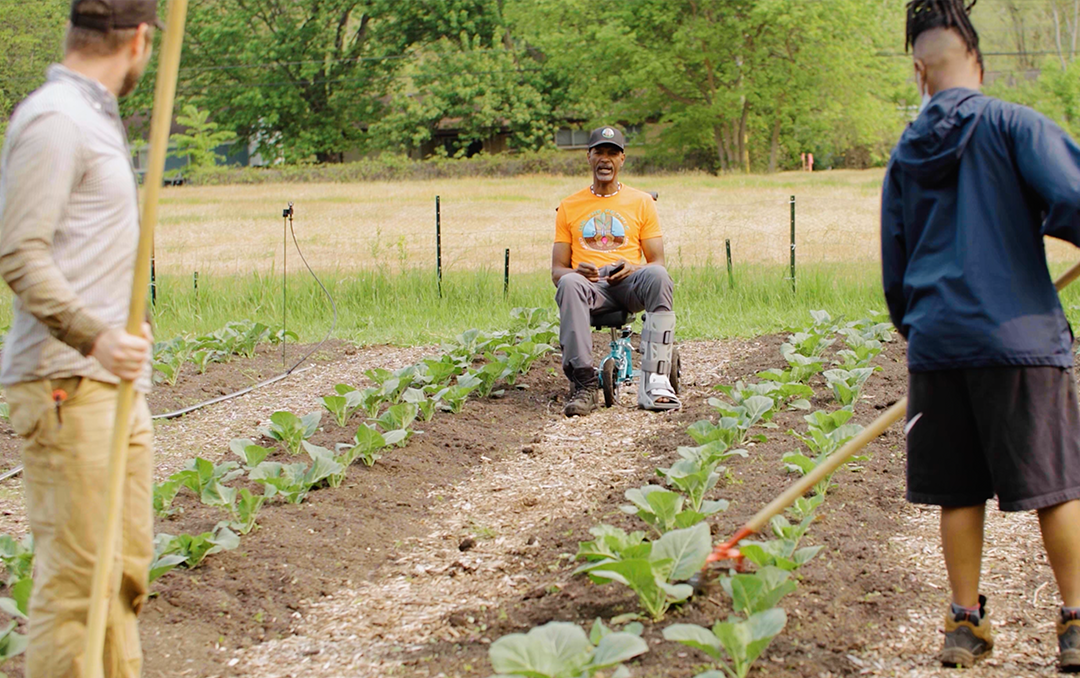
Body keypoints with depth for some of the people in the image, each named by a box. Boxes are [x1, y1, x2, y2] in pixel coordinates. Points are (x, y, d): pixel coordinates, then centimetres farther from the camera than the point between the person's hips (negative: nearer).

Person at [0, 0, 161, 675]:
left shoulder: (96, 118, 18)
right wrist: (93, 334, -30)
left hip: (114, 384, 10)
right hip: (68, 388, -10)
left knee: (125, 566, 13)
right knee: (75, 572, -8)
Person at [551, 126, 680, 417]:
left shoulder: (641, 202, 18)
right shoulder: (569, 207, 19)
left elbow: (657, 261, 12)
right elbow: (557, 270, 14)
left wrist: (634, 269, -12)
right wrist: (576, 272, -11)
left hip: (629, 284, 0)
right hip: (590, 285, 0)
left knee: (656, 277, -36)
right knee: (569, 284, -37)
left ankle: (654, 381, -40)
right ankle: (583, 385, -39)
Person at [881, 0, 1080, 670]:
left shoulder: (907, 154, 11)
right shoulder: (1014, 124, -5)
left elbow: (895, 269, 16)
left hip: (937, 340, 4)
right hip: (1019, 336, -4)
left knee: (959, 491, 11)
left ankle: (966, 622, 15)